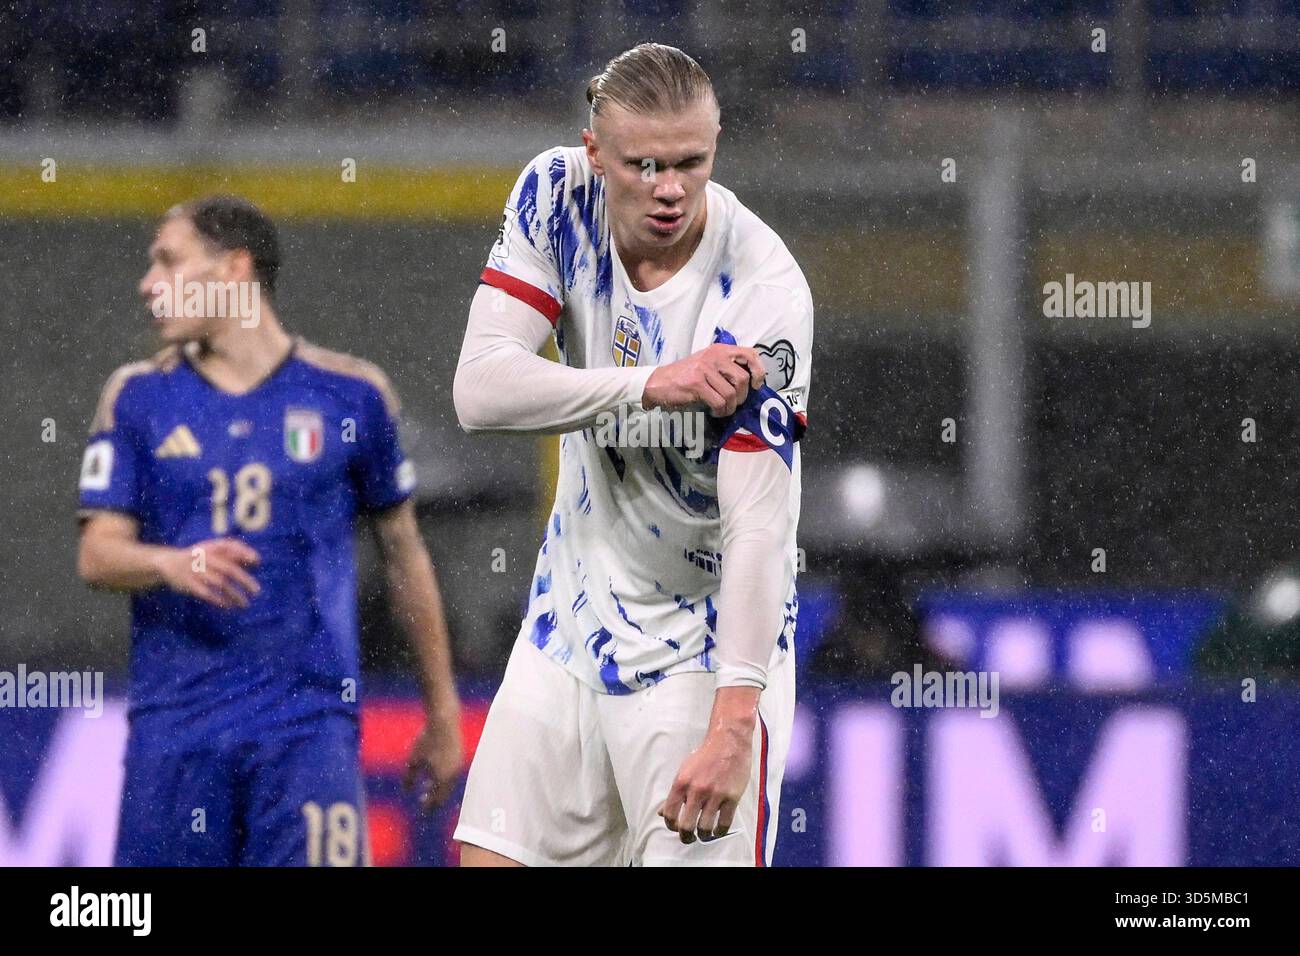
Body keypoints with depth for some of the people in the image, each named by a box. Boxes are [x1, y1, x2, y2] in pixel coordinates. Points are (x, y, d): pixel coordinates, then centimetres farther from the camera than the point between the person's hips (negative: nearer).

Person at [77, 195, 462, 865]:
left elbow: (403, 553, 14)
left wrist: (442, 711, 16)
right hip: (174, 724, 2)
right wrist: (171, 563, -23)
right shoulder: (137, 397, 8)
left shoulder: (350, 394, 6)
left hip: (310, 716, -2)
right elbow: (97, 554, 1)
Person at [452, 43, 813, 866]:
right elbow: (481, 390, -19)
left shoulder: (764, 292, -25)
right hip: (575, 612, 5)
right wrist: (652, 384, -33)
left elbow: (760, 523, -31)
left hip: (708, 641, -4)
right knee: (492, 859, 3)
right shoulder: (558, 196, -11)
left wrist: (734, 723, -40)